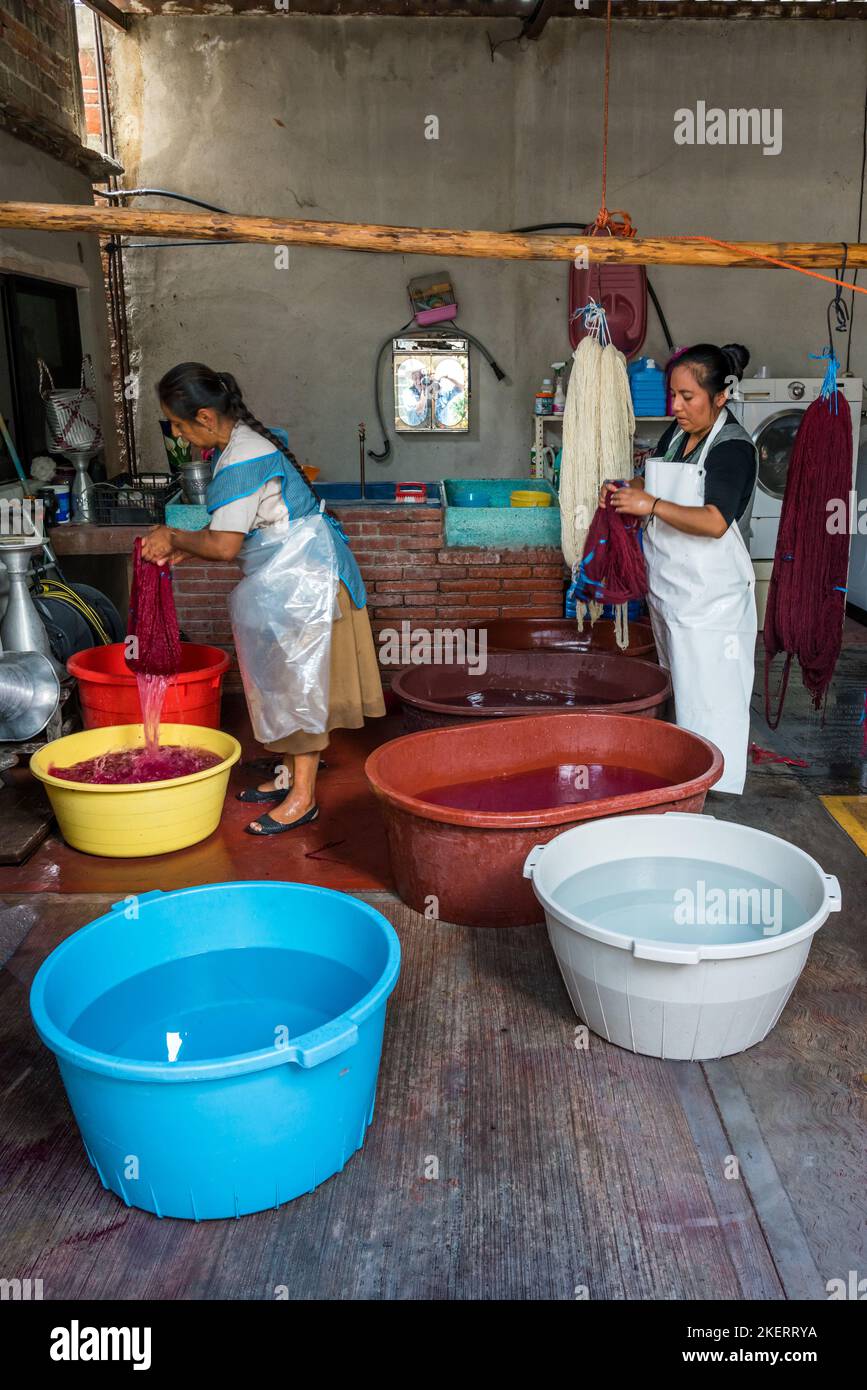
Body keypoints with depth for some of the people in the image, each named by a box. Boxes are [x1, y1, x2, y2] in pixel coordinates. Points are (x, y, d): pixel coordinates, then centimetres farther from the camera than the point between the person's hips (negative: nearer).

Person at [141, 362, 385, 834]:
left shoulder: (241, 461, -22)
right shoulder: (247, 443, 10)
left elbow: (223, 544, -25)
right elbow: (240, 530, 14)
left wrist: (175, 538, -8)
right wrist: (182, 548, 5)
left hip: (303, 580, -10)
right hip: (286, 580, 10)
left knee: (300, 681, -3)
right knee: (285, 679, 16)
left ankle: (303, 796, 7)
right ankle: (290, 774, 29)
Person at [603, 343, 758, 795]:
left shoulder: (733, 447, -14)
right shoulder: (677, 433, 10)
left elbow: (715, 522, -26)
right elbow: (657, 483, 24)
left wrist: (651, 505, -29)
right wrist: (626, 490, 2)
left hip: (710, 595, -8)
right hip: (667, 586, 8)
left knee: (707, 693, -4)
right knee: (679, 685, 17)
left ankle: (711, 786, 5)